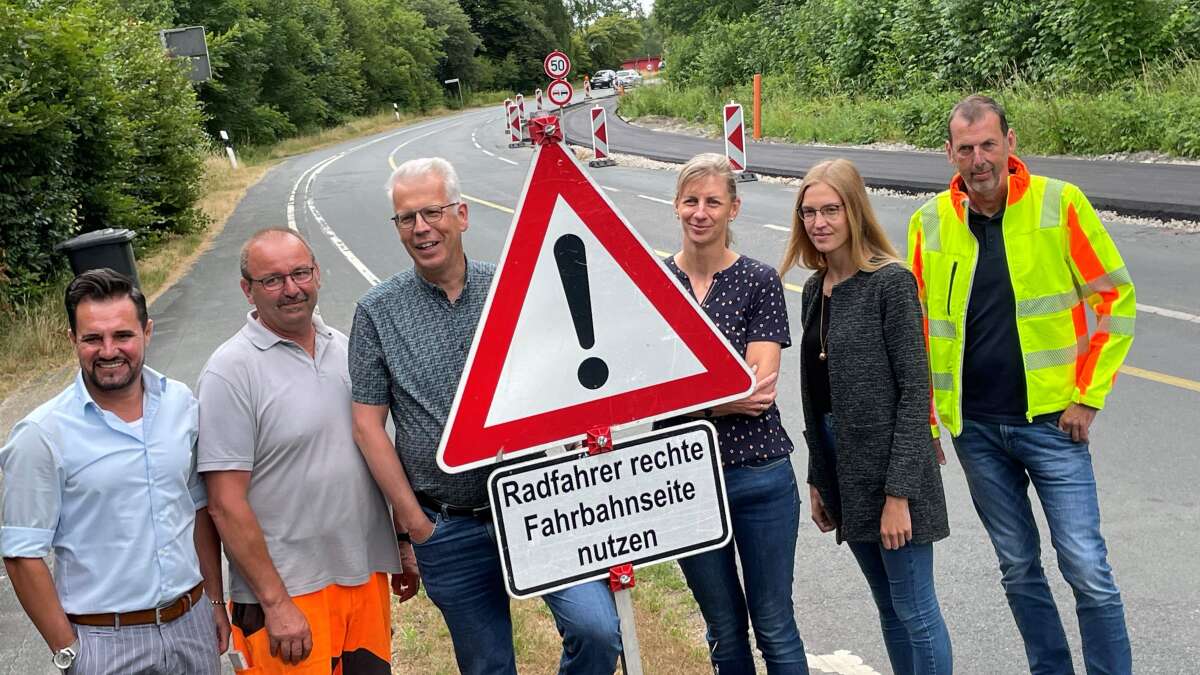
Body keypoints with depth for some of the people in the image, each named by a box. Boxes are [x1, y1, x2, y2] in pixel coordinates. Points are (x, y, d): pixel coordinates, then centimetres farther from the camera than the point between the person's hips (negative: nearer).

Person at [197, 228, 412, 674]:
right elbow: (226, 503, -15)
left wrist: (403, 543, 15)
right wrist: (275, 603, -16)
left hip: (367, 574, 6)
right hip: (289, 592, -6)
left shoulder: (344, 349, 8)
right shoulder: (231, 370, -12)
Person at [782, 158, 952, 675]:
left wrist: (899, 492, -18)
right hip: (844, 470, 7)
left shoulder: (890, 282, -12)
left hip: (891, 470, -7)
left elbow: (915, 391, -15)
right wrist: (818, 480, 14)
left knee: (914, 611, 1)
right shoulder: (815, 290, 9)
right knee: (889, 609, 16)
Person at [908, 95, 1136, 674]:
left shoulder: (1060, 204, -6)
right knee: (1018, 568, 13)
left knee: (1087, 569, -3)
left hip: (1051, 420, -3)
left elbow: (1115, 297, -2)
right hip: (975, 429, 3)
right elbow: (917, 326, 9)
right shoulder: (930, 222, 1)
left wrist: (1088, 396, -6)